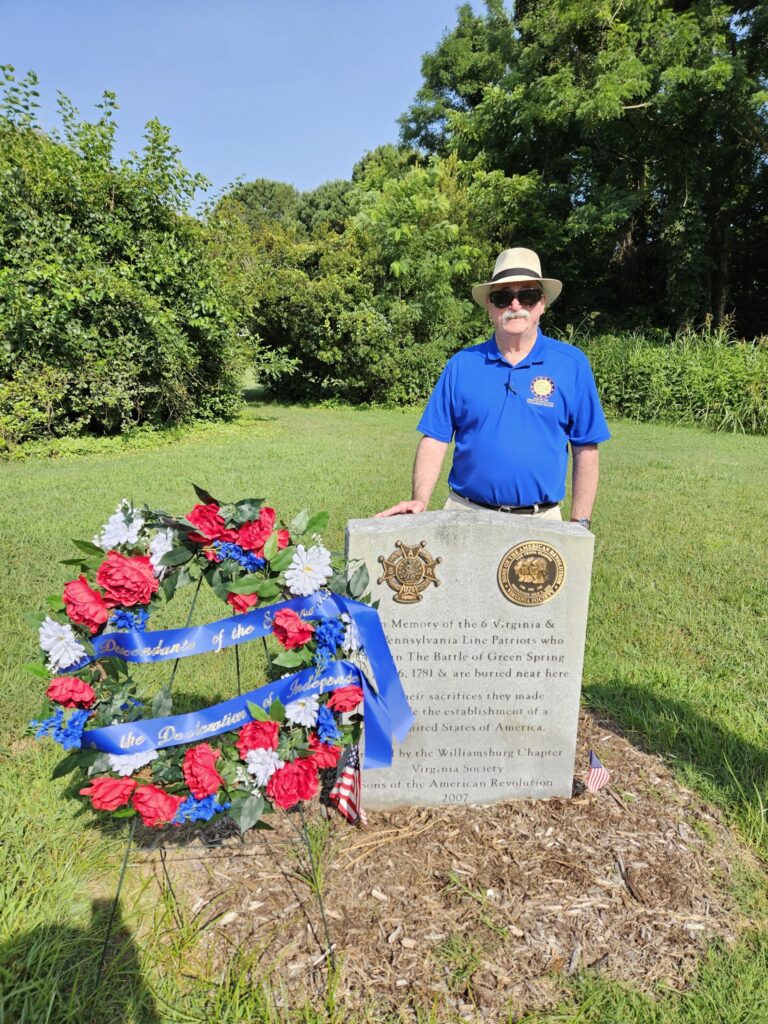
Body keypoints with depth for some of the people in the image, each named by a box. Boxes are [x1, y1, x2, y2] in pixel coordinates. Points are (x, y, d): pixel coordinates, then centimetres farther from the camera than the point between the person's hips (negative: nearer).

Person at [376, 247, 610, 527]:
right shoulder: (461, 365, 2)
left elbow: (585, 449, 1)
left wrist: (579, 524, -2)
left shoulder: (572, 364, 0)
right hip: (465, 514, 1)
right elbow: (435, 440, 1)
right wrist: (420, 500, -12)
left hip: (541, 520, 0)